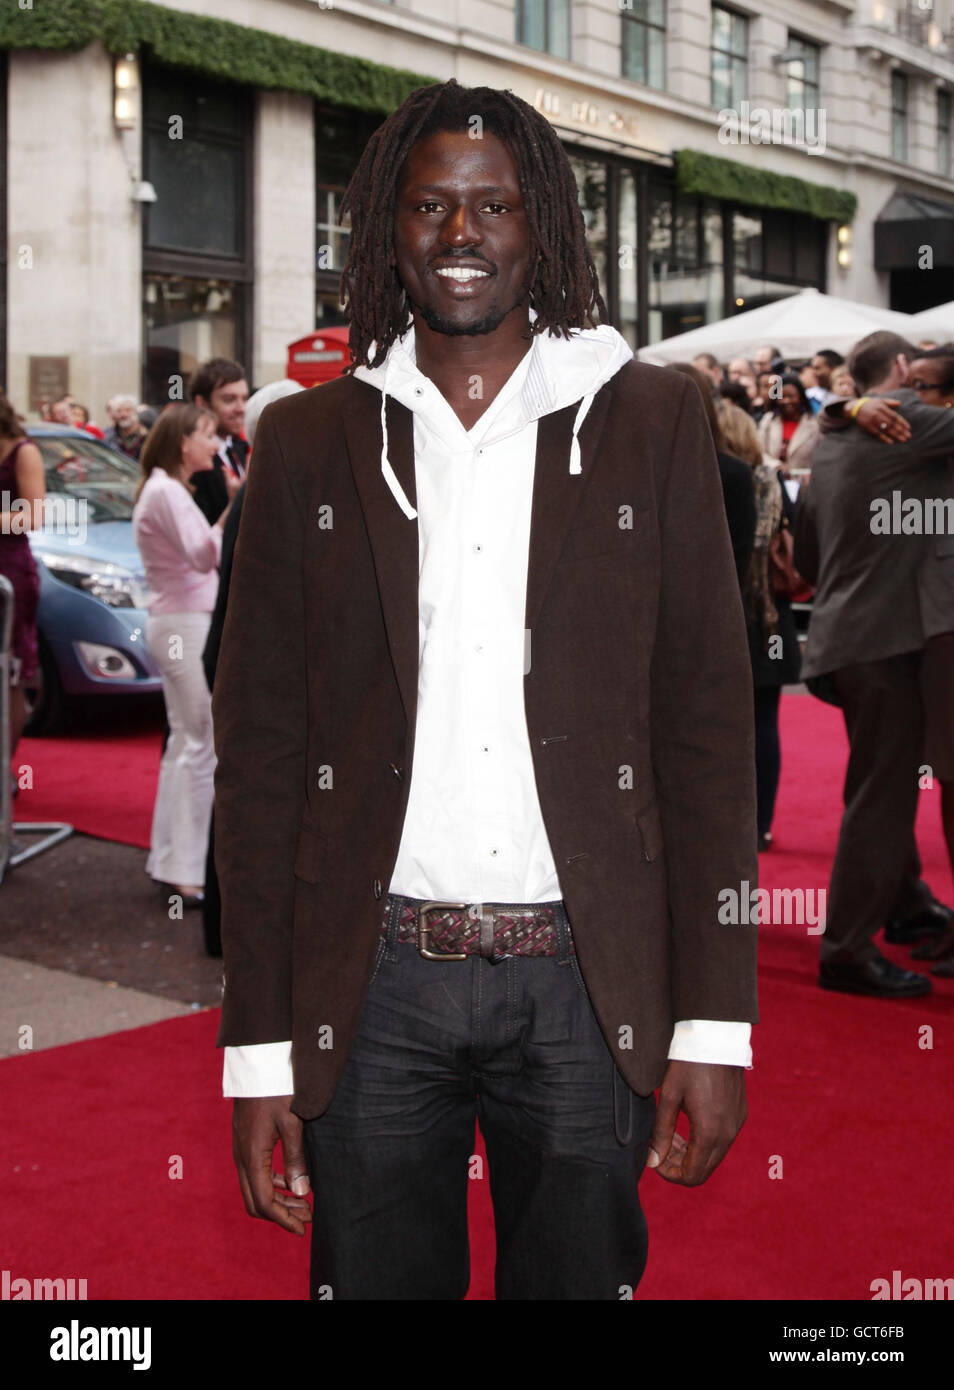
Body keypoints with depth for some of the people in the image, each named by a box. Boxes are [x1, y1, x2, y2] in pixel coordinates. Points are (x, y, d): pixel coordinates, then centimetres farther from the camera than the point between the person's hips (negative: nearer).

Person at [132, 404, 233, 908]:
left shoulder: (168, 490, 18)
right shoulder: (166, 492, -14)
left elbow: (202, 551, 20)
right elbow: (202, 556, -26)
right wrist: (236, 506, -34)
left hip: (178, 624, 11)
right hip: (185, 626, -11)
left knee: (185, 743, 15)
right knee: (200, 744, -10)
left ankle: (170, 860, 22)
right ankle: (184, 873, -8)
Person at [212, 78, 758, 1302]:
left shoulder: (650, 420, 4)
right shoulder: (307, 442, 5)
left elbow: (708, 719, 2)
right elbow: (259, 748, 4)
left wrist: (715, 1018, -4)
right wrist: (257, 1046, -1)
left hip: (585, 981, 0)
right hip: (370, 982, 1)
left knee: (581, 1276, 11)